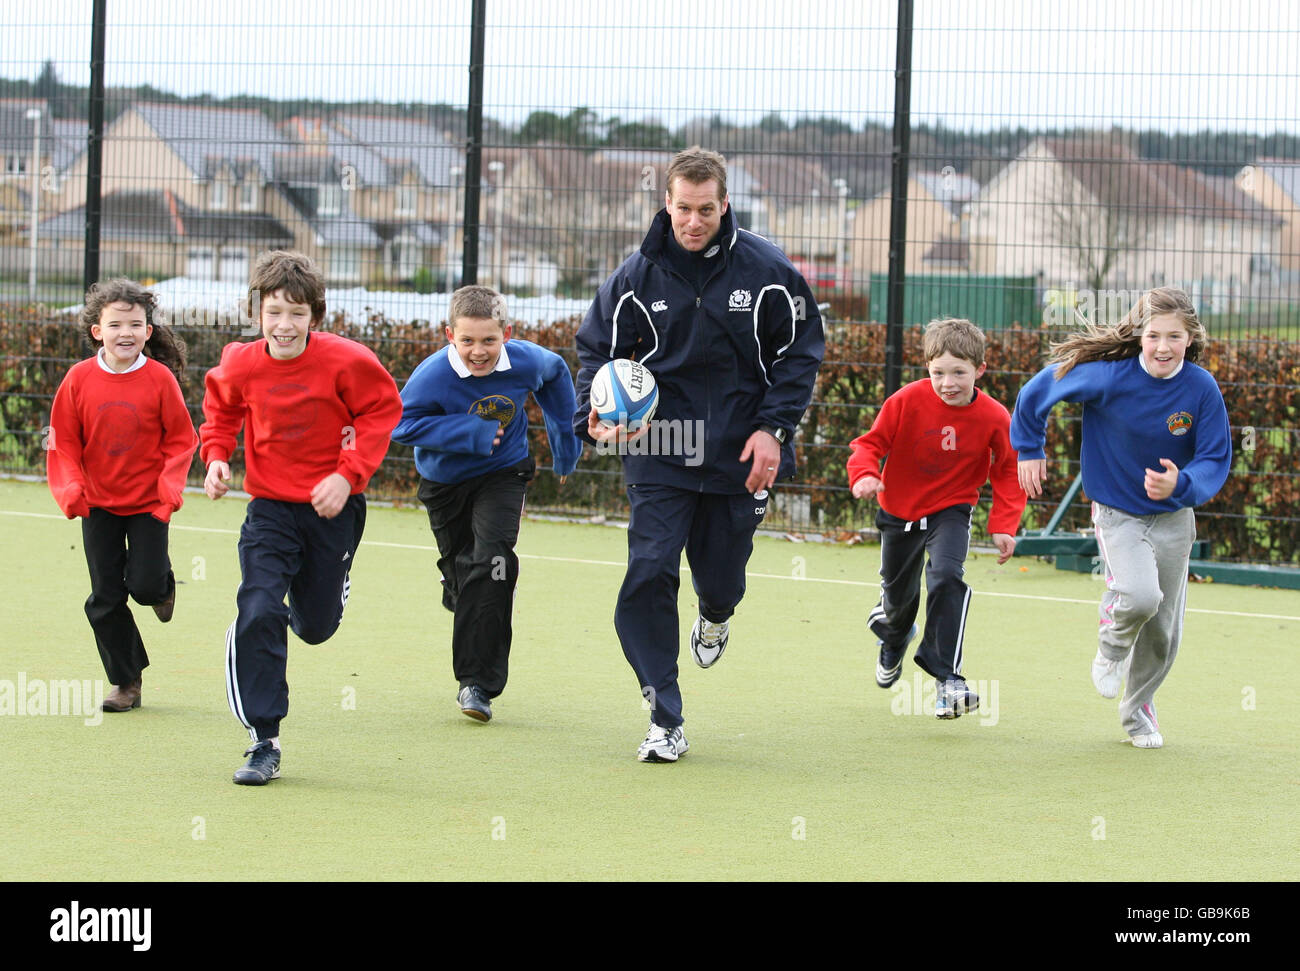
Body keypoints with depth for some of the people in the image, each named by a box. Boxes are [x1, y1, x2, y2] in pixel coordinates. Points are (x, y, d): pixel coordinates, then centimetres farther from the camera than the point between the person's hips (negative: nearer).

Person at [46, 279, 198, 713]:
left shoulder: (160, 378, -12)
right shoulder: (80, 379, -8)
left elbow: (181, 439, -5)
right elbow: (63, 440, -1)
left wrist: (170, 487, -16)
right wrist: (70, 488, -13)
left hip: (148, 502, -2)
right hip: (99, 503, 2)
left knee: (145, 584, -8)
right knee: (106, 599, 4)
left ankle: (164, 584, 31)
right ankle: (126, 681, 18)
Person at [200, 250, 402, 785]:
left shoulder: (345, 361, -16)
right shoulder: (241, 366, -9)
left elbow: (383, 410, -5)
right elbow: (220, 411, 11)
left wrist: (349, 472, -14)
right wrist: (216, 456, -6)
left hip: (333, 506, 0)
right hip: (270, 507, 0)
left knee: (317, 624, 13)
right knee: (258, 614, -17)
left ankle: (304, 606, 56)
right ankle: (263, 744, -8)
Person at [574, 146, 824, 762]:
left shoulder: (766, 270, -5)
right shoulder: (638, 275, -4)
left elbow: (800, 351, 3)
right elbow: (598, 349, 4)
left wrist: (774, 427, -7)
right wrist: (595, 418, -15)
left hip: (738, 456, 0)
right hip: (659, 452, 0)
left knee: (720, 579, 9)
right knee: (648, 575, -14)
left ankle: (715, 616, 51)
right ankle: (665, 722, -7)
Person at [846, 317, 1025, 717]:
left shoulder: (994, 418, -18)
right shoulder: (907, 401, -20)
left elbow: (1008, 473, -5)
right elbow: (872, 442, -12)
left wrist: (1004, 526, -13)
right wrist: (864, 474, -33)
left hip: (951, 510, -2)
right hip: (899, 508, 2)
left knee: (946, 576, -28)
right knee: (898, 591, 19)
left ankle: (947, 677, -23)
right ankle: (894, 634, 58)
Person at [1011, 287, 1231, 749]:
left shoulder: (1202, 389, -16)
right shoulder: (1110, 377, -21)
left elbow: (1216, 460, -11)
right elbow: (1039, 390, -7)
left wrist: (1181, 485, -31)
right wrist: (1029, 448, 3)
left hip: (1173, 516, 3)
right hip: (1117, 514, -3)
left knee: (1163, 632, 10)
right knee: (1140, 595, -28)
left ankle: (1138, 709, 37)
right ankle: (1112, 644, 7)